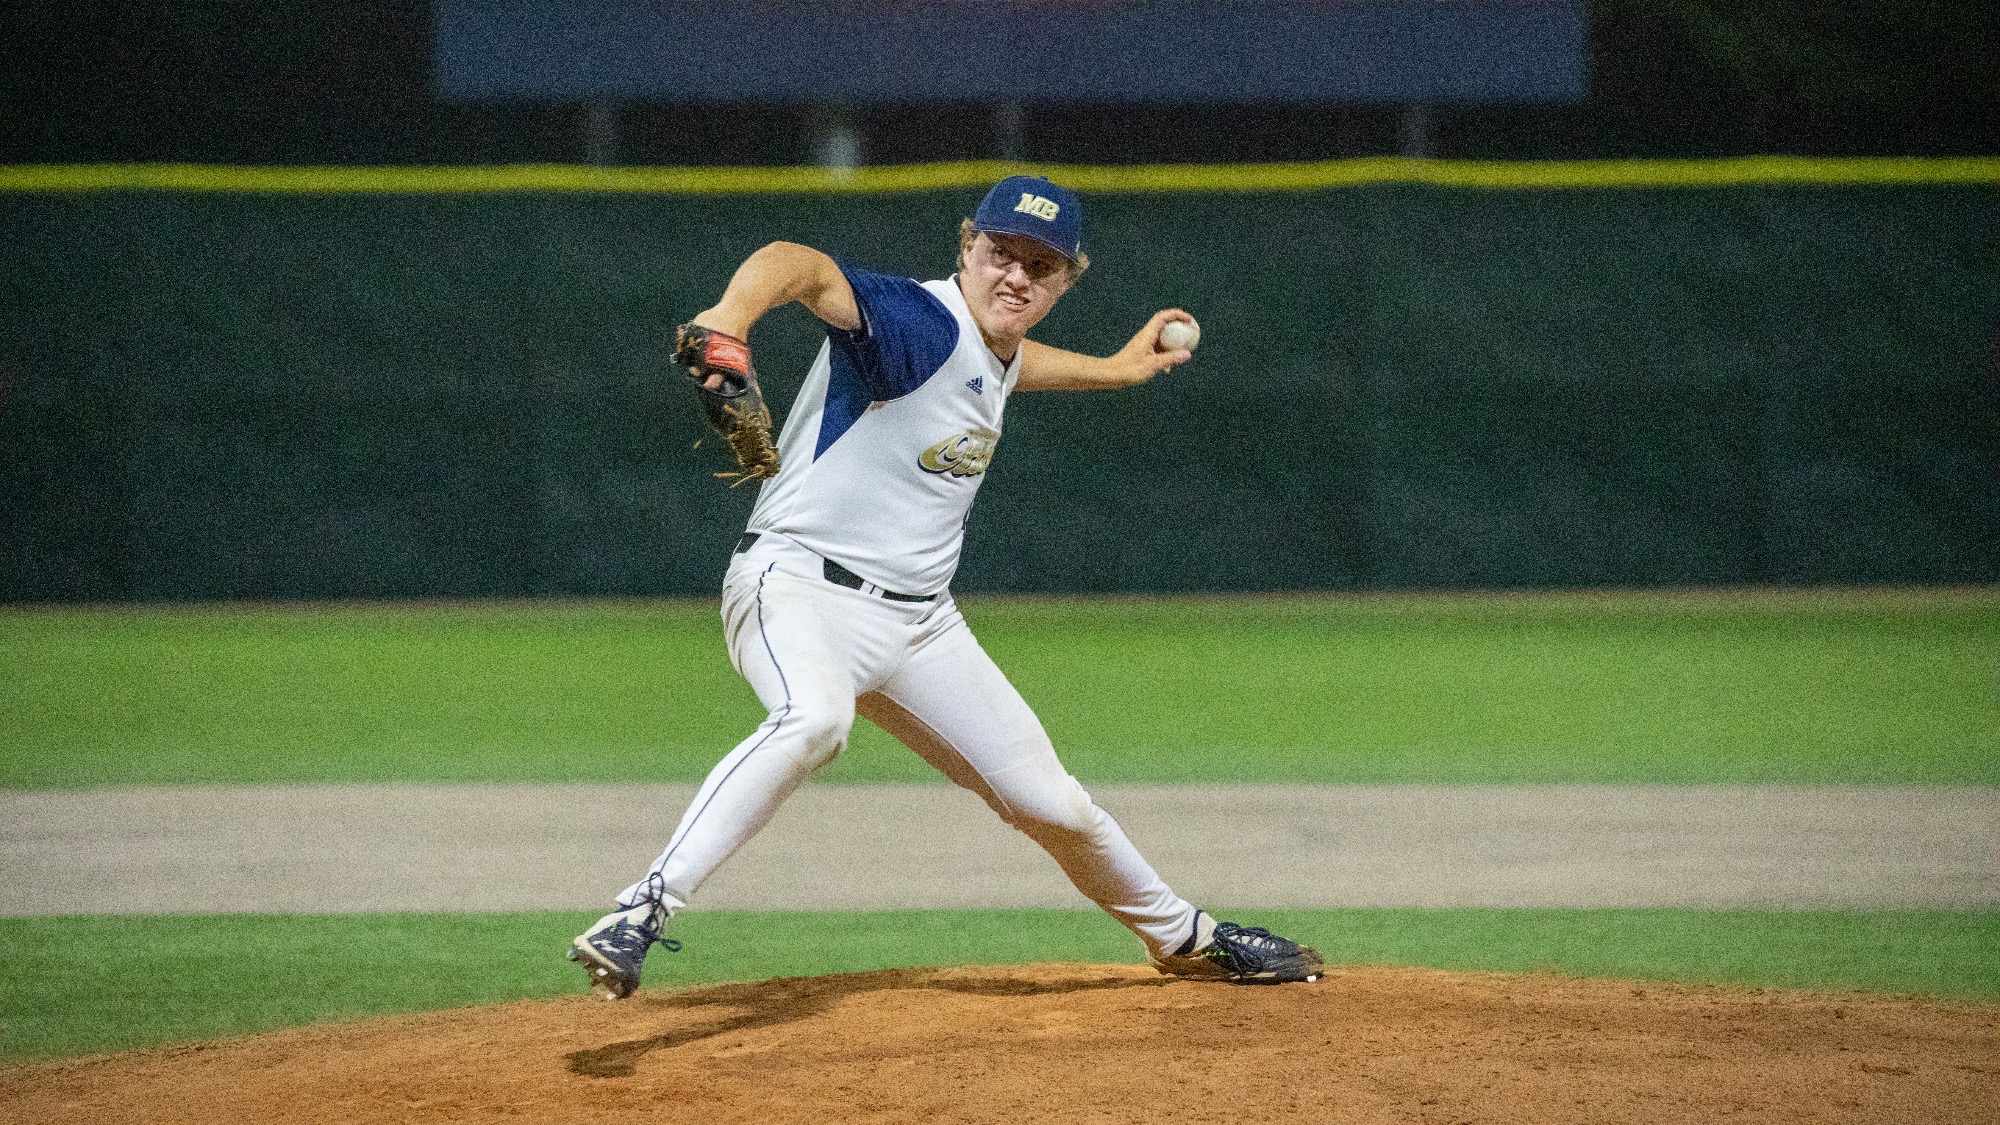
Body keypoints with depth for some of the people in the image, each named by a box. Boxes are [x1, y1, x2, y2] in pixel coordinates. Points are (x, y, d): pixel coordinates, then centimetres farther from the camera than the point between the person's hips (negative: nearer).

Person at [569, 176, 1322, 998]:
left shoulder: (993, 350, 9)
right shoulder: (919, 323, -18)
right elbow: (800, 267, -39)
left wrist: (1110, 370, 43)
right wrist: (733, 314, -60)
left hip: (919, 622, 8)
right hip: (799, 586, -8)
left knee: (1051, 804, 12)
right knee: (816, 715, -41)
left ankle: (1182, 937, 36)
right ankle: (644, 910, -41)